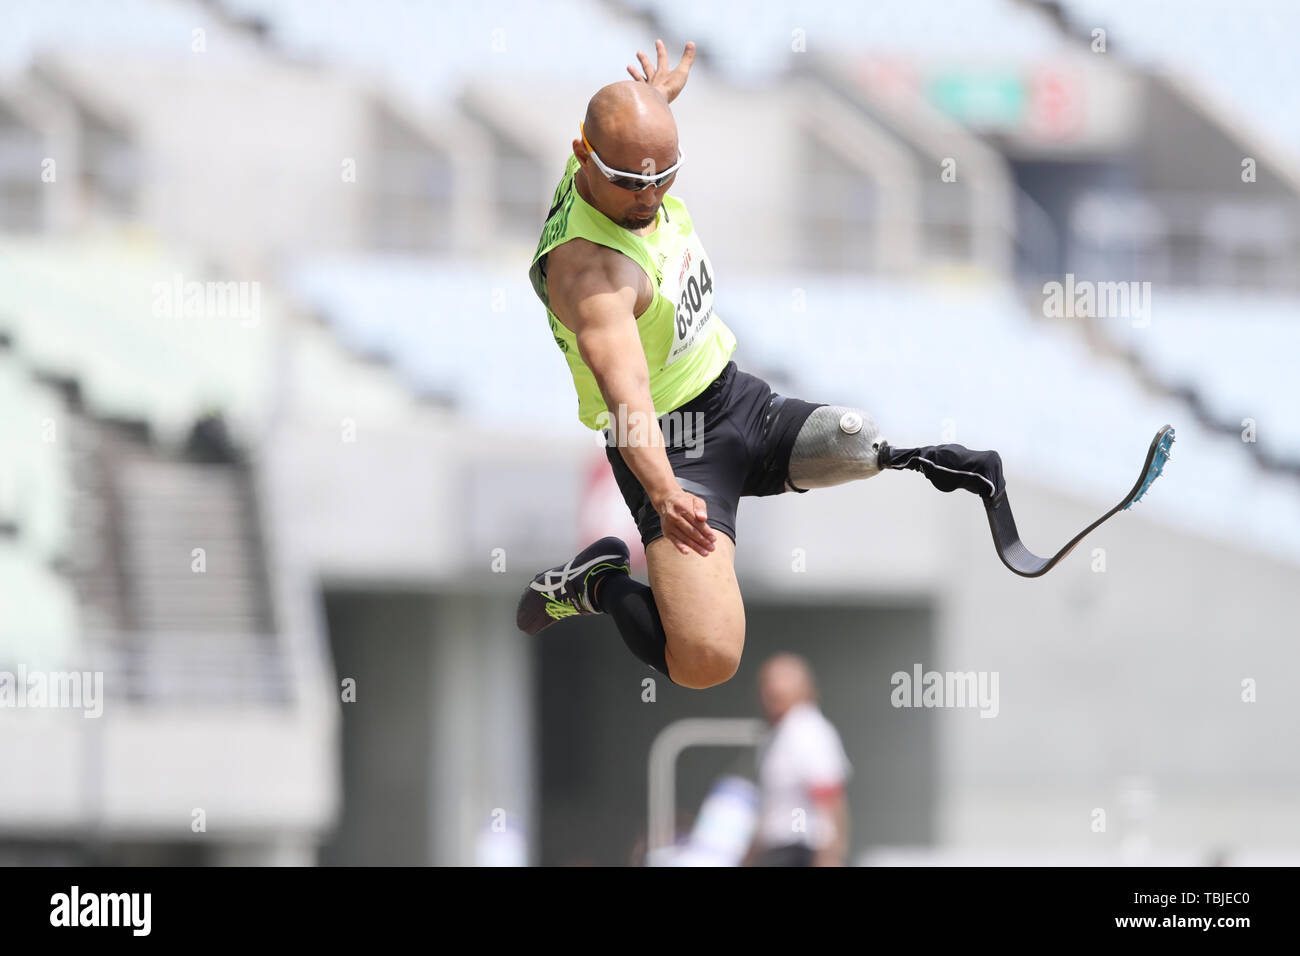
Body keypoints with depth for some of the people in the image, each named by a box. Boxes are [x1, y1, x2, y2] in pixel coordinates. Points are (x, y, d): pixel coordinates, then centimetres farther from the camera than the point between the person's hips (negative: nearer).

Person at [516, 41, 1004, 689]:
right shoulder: (586, 263, -29)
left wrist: (657, 96, 41)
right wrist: (664, 493, -59)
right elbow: (623, 384, -45)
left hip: (739, 400, 8)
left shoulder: (634, 163, -3)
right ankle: (599, 586, 3)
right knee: (705, 661, -27)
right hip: (668, 450, -8)